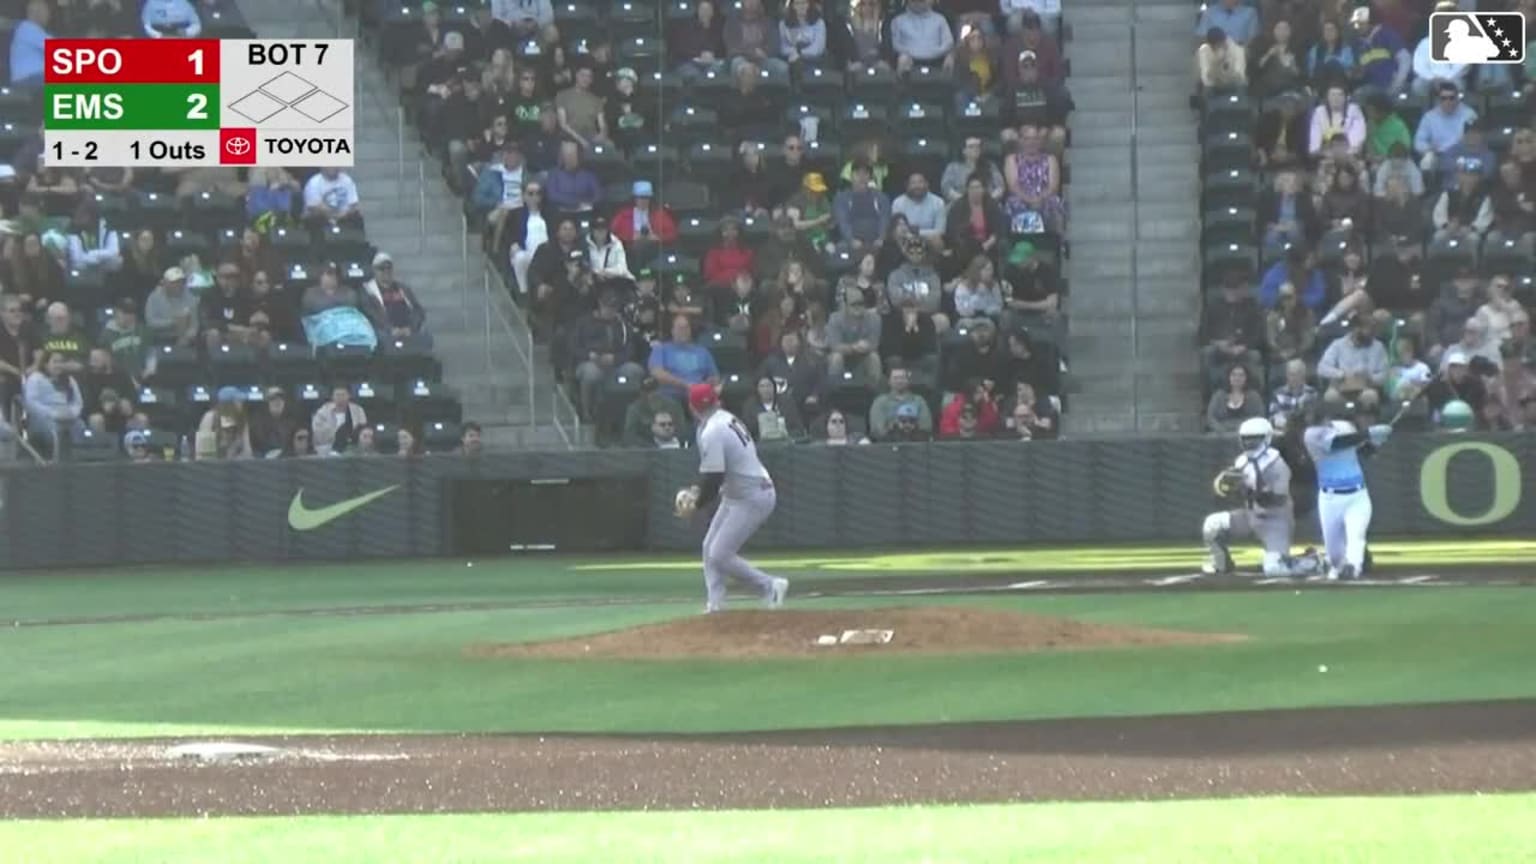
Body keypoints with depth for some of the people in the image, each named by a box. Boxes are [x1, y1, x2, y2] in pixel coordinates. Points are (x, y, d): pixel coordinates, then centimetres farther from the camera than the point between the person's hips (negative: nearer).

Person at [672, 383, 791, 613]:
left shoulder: (711, 433, -22)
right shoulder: (727, 419, 8)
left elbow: (713, 479, -21)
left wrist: (696, 506, -7)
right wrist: (699, 491, 13)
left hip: (751, 498, -10)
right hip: (736, 496, 10)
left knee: (720, 555, -9)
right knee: (711, 549, 11)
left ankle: (770, 586, 0)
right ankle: (715, 605, 9)